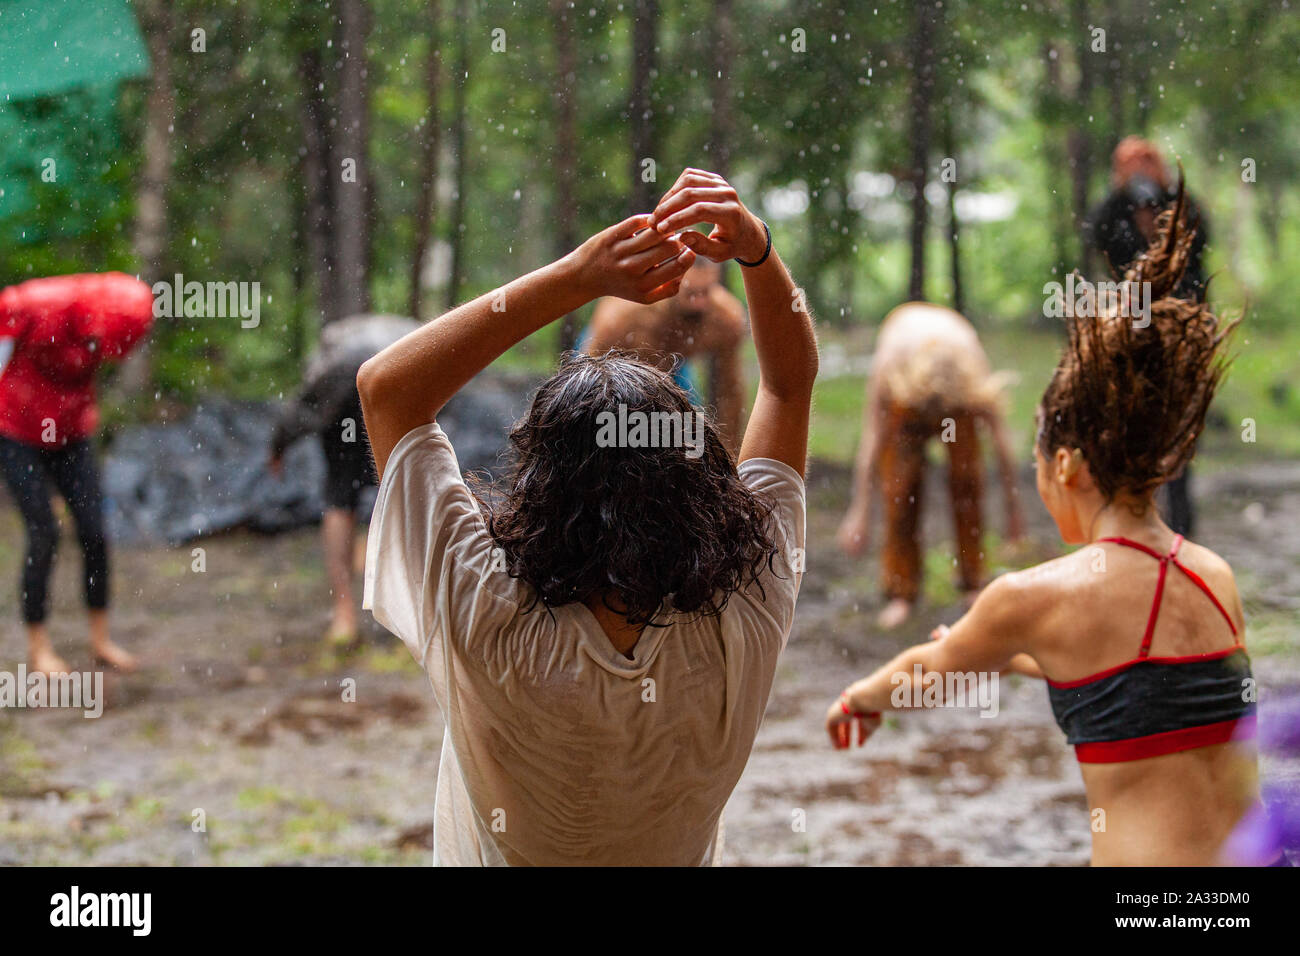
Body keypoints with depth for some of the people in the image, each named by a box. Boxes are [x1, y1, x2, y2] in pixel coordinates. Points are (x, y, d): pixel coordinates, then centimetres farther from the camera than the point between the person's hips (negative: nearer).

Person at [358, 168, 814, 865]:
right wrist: (756, 251, -32)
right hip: (681, 857, 2)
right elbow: (792, 382, -18)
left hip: (505, 851, -2)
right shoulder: (744, 626, -31)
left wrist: (574, 278, -35)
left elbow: (385, 386, -30)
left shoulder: (492, 637, -37)